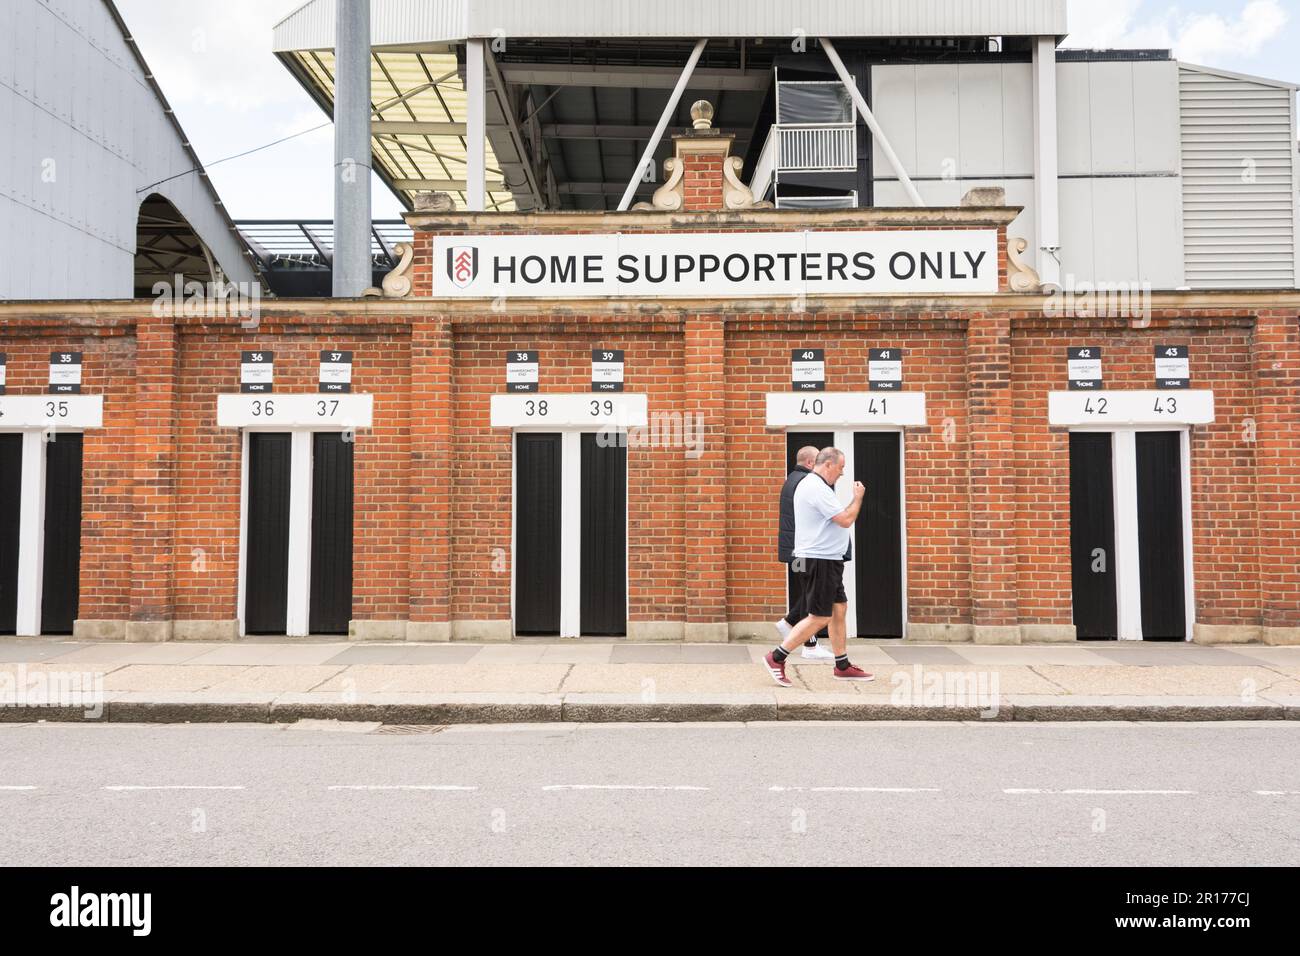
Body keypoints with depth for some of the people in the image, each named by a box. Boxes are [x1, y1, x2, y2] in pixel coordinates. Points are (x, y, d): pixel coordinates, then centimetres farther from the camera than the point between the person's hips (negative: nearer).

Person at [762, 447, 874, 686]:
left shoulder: (809, 485, 16)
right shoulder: (817, 488, -19)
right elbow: (846, 520, -19)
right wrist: (858, 497, -5)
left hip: (828, 560, 11)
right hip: (819, 560, -11)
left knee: (839, 610, 13)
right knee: (820, 618, -6)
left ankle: (843, 666, 21)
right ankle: (776, 657, -1)